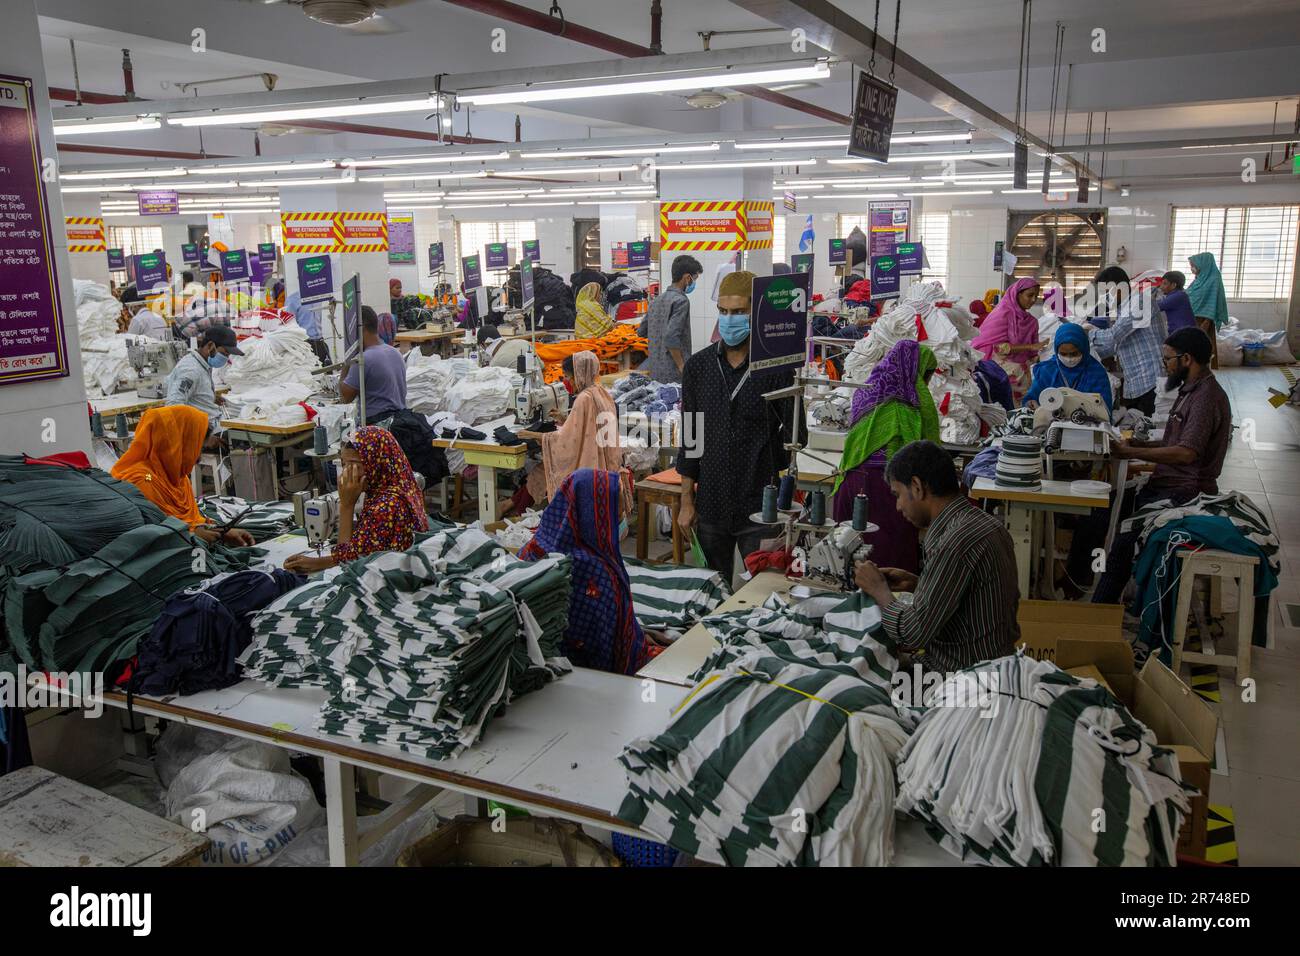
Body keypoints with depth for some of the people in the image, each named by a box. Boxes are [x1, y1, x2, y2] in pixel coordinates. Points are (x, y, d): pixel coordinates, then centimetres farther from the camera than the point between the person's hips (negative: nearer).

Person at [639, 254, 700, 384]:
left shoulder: (657, 299, 13)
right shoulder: (681, 301, -13)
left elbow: (642, 332, 20)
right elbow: (671, 338, -23)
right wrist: (682, 367, -17)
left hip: (654, 371, 8)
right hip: (672, 375, -8)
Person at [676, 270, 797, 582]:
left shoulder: (778, 368, -6)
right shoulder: (698, 366, 5)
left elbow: (793, 436, -2)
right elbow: (689, 438, 8)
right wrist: (687, 501, 7)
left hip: (760, 509, -3)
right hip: (710, 506, 4)